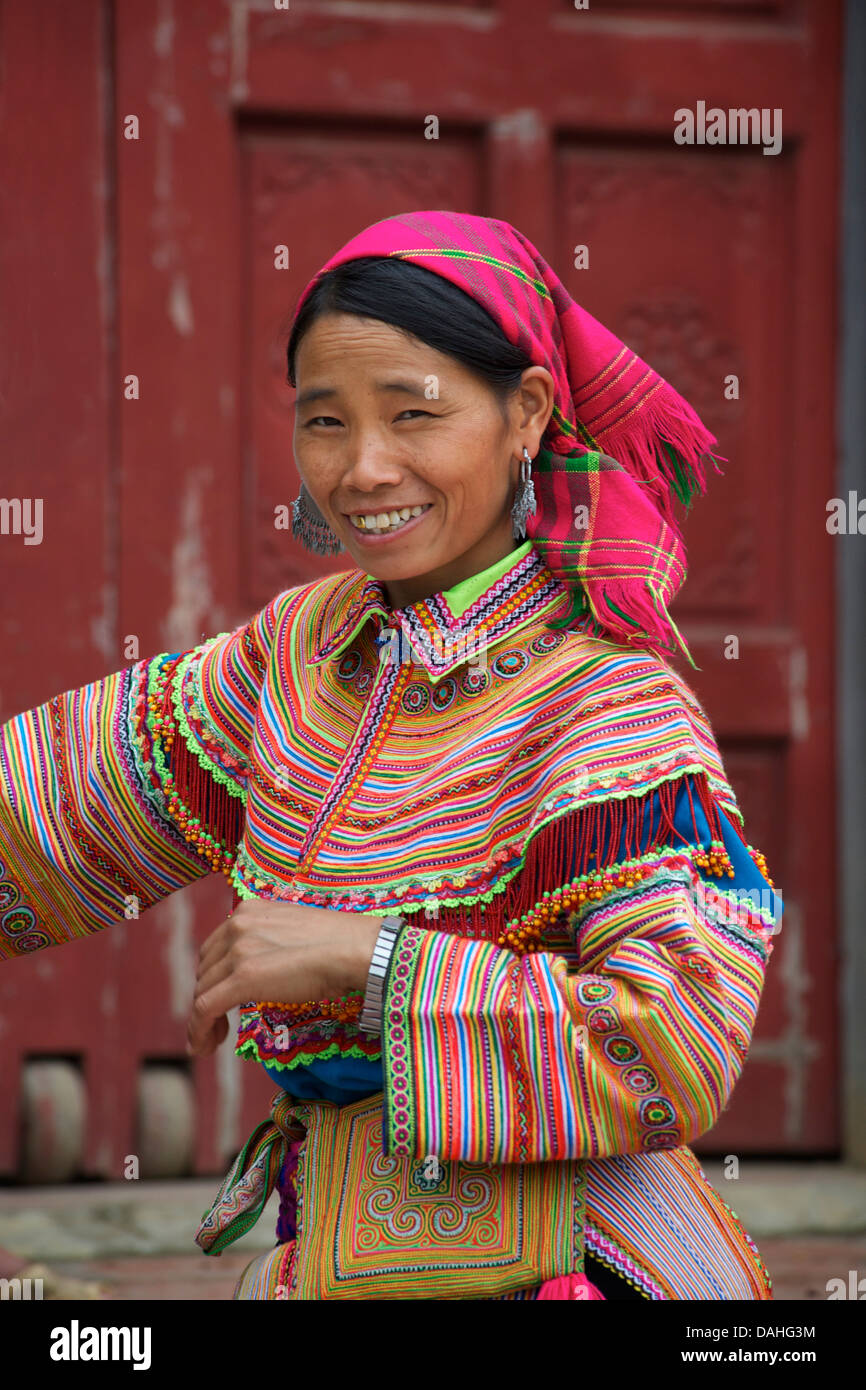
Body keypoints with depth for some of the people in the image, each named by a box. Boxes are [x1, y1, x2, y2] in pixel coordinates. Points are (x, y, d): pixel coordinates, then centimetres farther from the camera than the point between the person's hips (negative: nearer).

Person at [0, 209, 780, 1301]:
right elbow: (120, 762, 20)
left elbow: (682, 1053, -27)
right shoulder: (308, 640, 4)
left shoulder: (610, 701, -17)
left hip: (541, 1270, -6)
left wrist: (365, 960, -25)